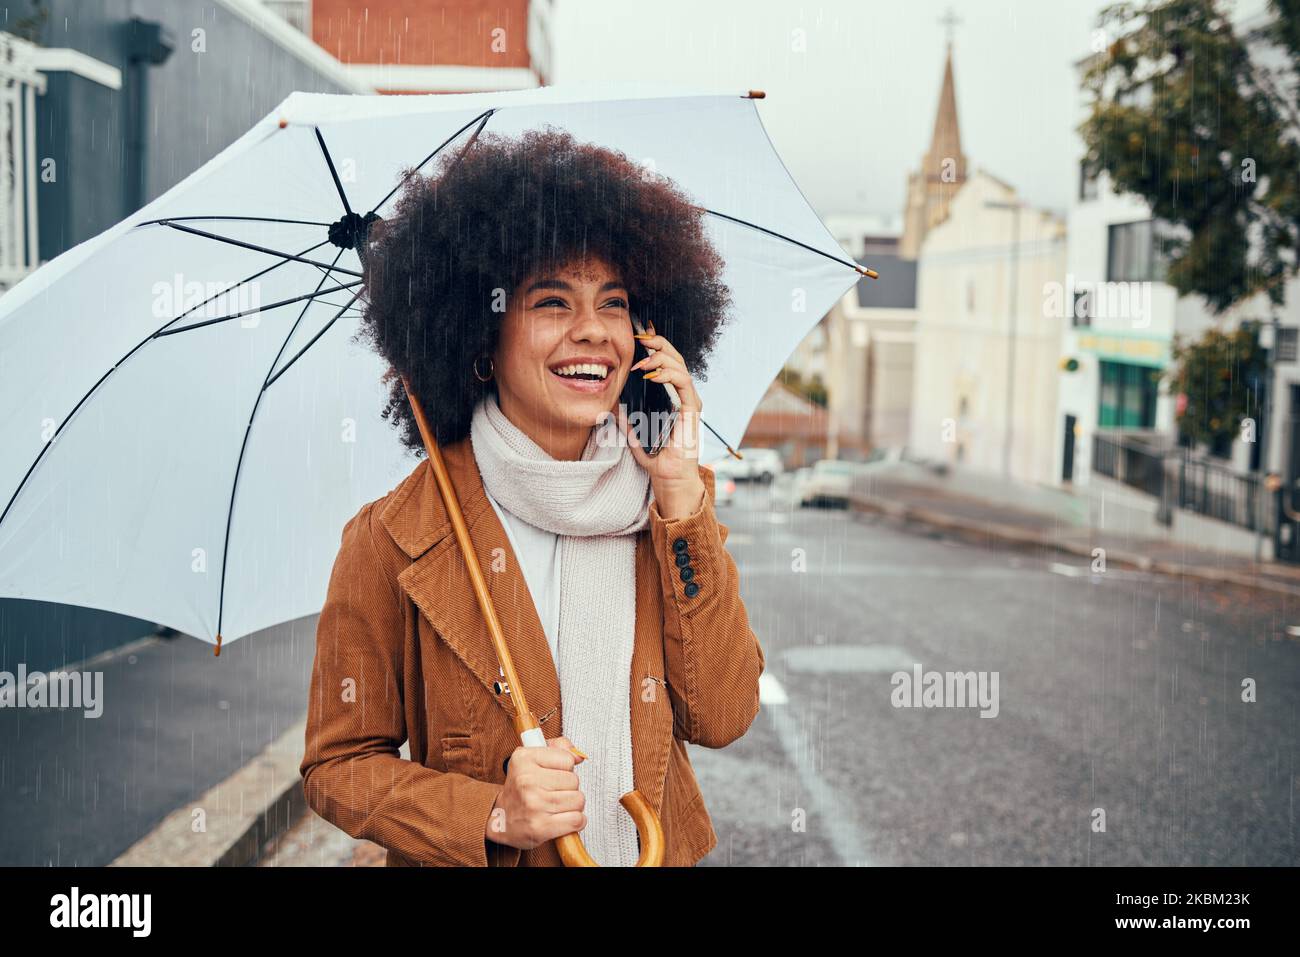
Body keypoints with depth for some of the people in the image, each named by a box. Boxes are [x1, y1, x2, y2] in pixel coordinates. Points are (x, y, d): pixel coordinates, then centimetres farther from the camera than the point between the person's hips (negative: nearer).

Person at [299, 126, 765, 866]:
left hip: (659, 849, 3)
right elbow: (339, 764, -9)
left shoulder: (666, 502, -6)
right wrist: (495, 817, -25)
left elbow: (721, 719, -14)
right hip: (490, 859, -3)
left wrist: (679, 489, -19)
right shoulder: (395, 540, -17)